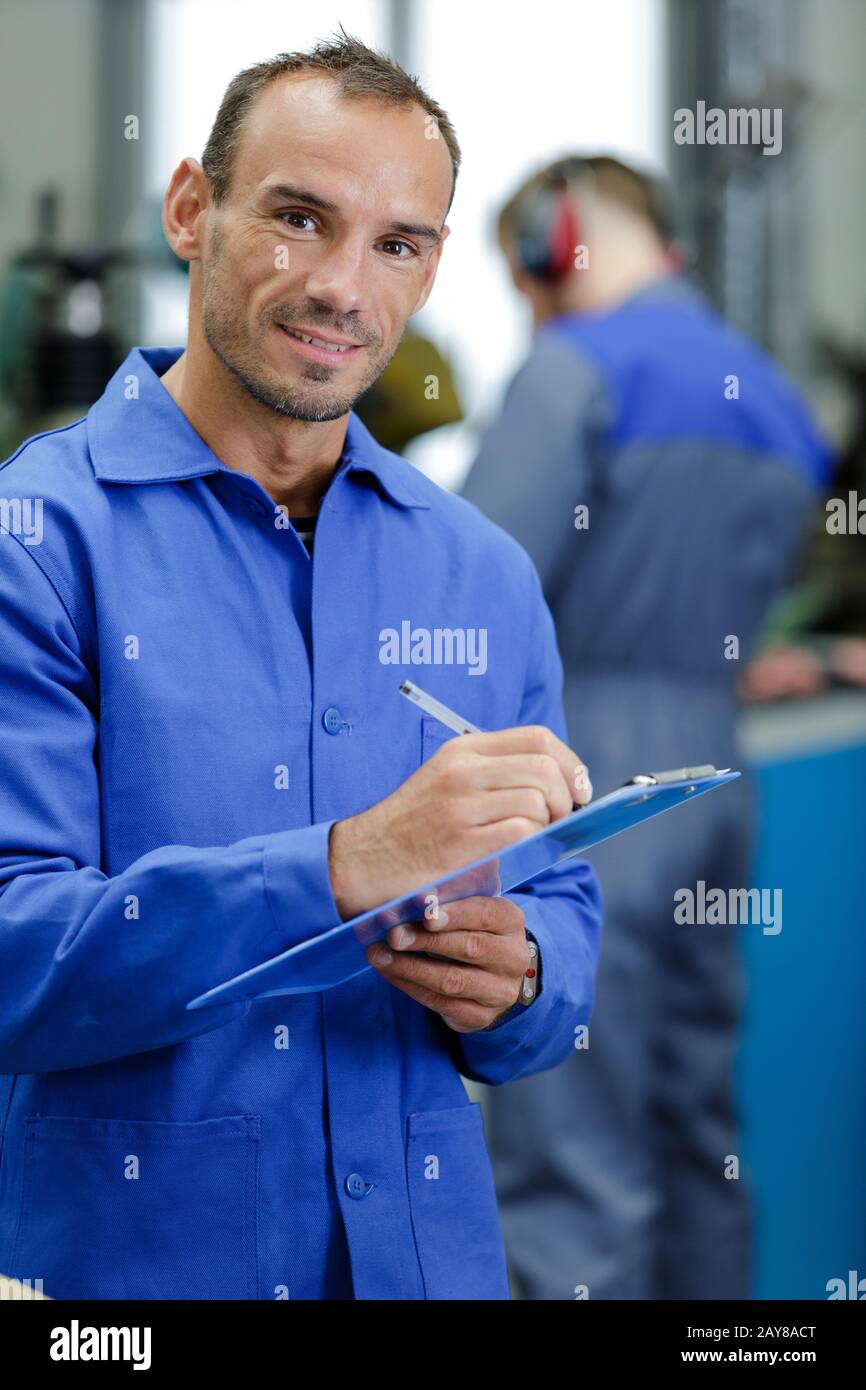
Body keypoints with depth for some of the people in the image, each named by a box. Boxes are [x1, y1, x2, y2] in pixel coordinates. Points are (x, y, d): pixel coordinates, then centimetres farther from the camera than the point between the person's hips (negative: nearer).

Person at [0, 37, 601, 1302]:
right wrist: (345, 866, -29)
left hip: (429, 1250, 4)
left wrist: (508, 980, -12)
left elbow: (565, 925, 10)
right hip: (125, 1259, -4)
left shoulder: (486, 578, 6)